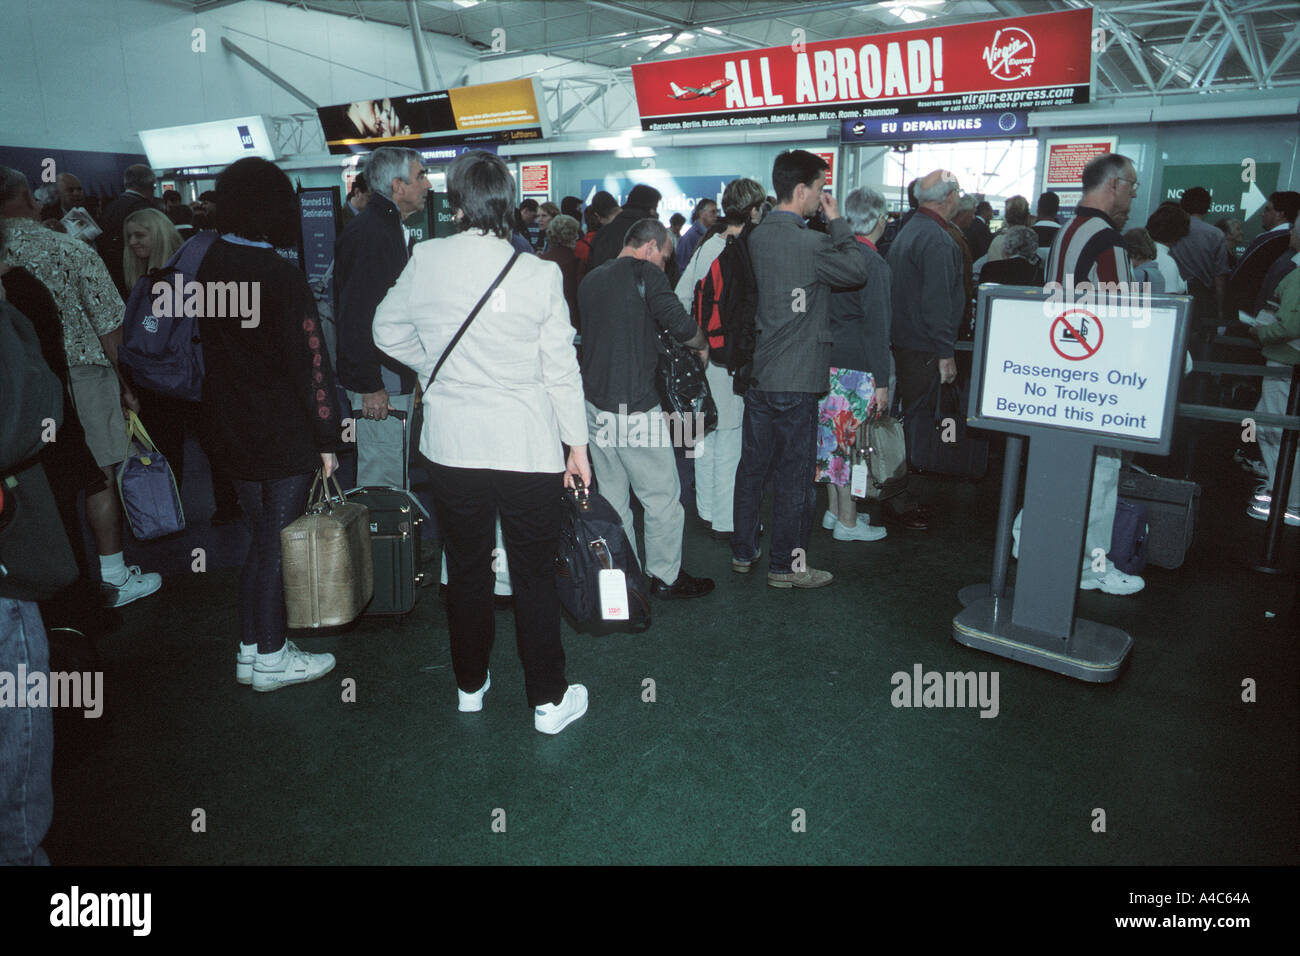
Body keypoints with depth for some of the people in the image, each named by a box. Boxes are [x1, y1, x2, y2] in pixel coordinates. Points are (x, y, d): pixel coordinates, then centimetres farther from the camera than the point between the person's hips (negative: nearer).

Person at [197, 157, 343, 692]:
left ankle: (251, 648, 27)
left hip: (229, 428, 7)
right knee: (278, 543, 5)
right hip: (284, 436, -7)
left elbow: (211, 349, 9)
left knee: (261, 537, 18)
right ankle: (271, 659, 16)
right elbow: (309, 363, -18)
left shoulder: (210, 267, 5)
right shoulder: (281, 276, -18)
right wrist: (327, 438, -13)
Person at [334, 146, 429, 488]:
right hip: (381, 386, -11)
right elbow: (355, 316, -23)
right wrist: (369, 386, -22)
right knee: (382, 482, -3)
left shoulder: (388, 228, 17)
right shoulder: (368, 234, -17)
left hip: (397, 379, 11)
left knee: (395, 476, 18)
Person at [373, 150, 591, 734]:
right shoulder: (538, 274, -10)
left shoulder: (424, 262, -4)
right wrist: (577, 445, 3)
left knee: (466, 570, 17)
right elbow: (561, 369, -5)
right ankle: (548, 700, 20)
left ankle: (470, 685, 35)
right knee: (534, 576, 8)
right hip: (527, 446, -2)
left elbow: (388, 331, 11)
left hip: (451, 446, 3)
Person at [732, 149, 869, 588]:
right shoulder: (808, 243, -17)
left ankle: (743, 552, 27)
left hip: (758, 374, 8)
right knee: (794, 474, 4)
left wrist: (827, 225, 9)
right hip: (795, 380, -7)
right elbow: (857, 272, -7)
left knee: (753, 466, 16)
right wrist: (836, 221, -1)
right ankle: (785, 565, 14)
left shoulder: (758, 236, 6)